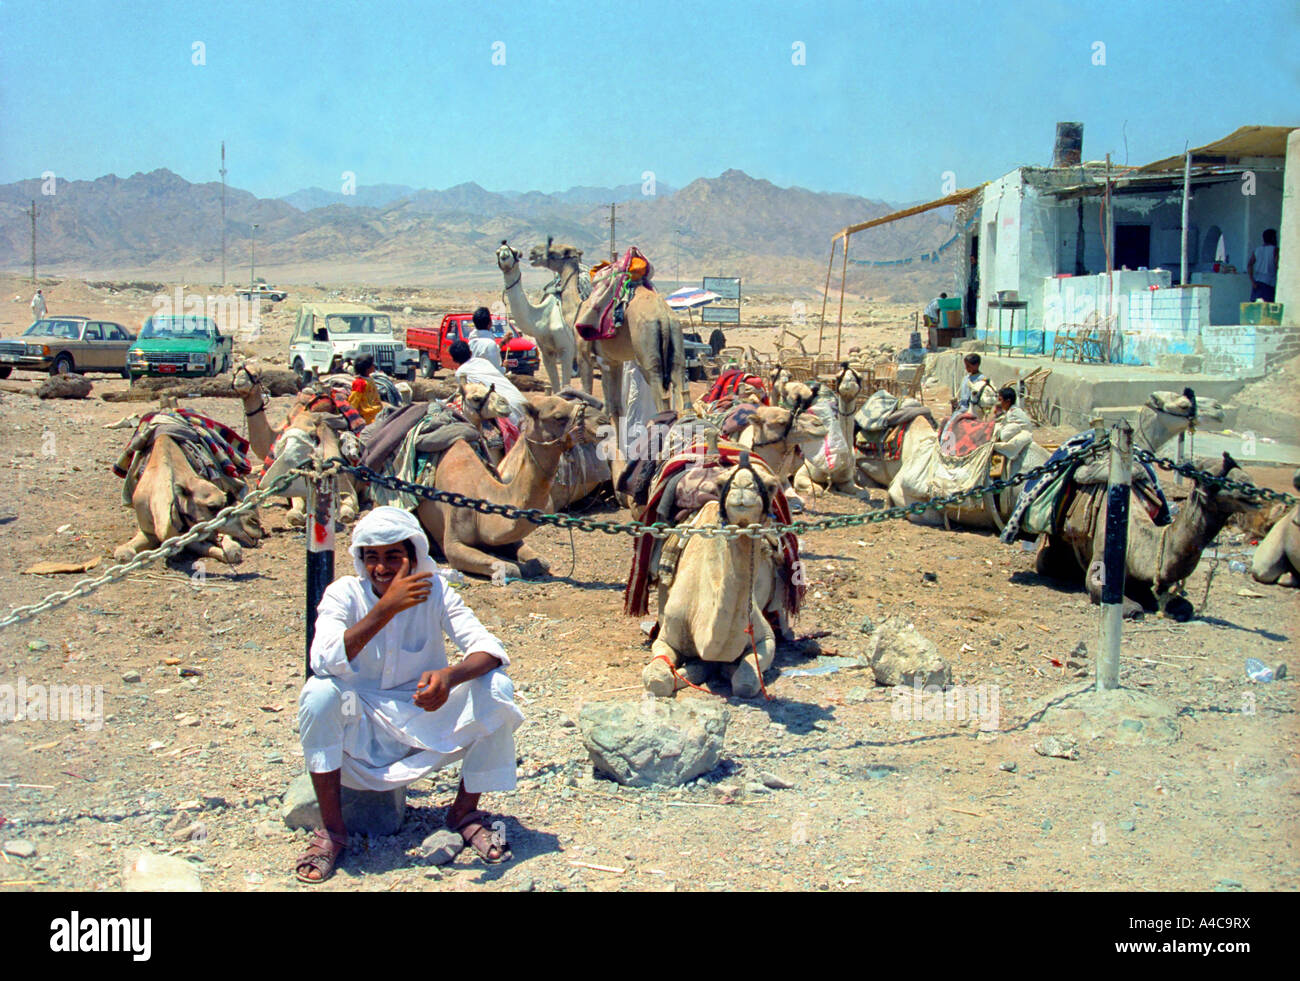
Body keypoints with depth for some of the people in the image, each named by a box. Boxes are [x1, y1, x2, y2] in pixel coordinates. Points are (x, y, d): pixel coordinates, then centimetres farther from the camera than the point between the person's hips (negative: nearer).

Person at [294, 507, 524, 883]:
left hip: (426, 720, 1)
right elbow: (324, 661, -32)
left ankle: (465, 811, 0)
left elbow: (490, 650, -19)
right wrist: (388, 607, -38)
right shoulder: (344, 594, -13)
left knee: (496, 688, -22)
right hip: (362, 729, -1)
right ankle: (332, 830, -15)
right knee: (319, 693, -31)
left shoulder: (433, 589, -9)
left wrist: (450, 675, -41)